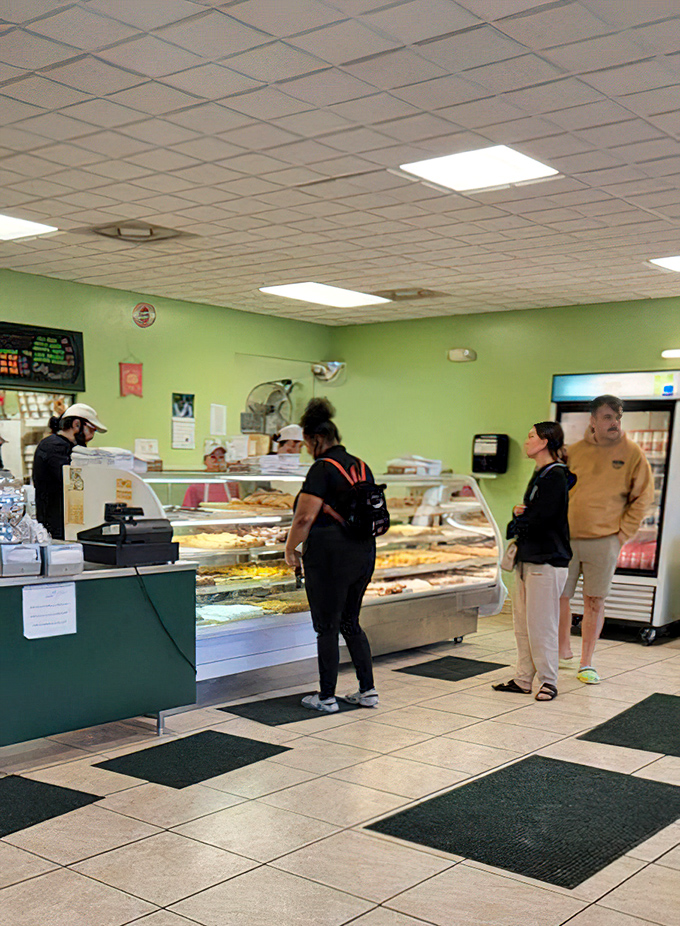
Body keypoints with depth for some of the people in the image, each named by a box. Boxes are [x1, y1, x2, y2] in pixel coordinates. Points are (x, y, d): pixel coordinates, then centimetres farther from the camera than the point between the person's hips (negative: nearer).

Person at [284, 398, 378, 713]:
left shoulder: (322, 469, -13)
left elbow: (305, 517, -18)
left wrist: (290, 548, -4)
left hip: (329, 556, -8)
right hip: (364, 553, 8)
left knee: (327, 628, 3)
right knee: (350, 623, 18)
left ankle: (327, 697, 12)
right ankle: (367, 691, 18)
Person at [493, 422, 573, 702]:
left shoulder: (556, 476, -14)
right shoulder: (539, 474, 16)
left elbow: (538, 520, -20)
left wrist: (517, 521, -2)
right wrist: (519, 512, -4)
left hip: (547, 562, -9)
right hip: (527, 559, 9)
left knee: (541, 625, -3)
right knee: (522, 623, 11)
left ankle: (548, 681, 8)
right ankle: (523, 679, 19)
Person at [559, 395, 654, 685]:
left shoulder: (632, 453, -1)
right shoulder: (575, 451, 4)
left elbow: (643, 496, 1)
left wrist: (623, 533, -4)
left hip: (604, 541, -2)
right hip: (566, 538, 2)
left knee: (595, 602, 3)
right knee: (559, 596, 5)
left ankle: (586, 664, 15)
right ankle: (564, 652, 26)